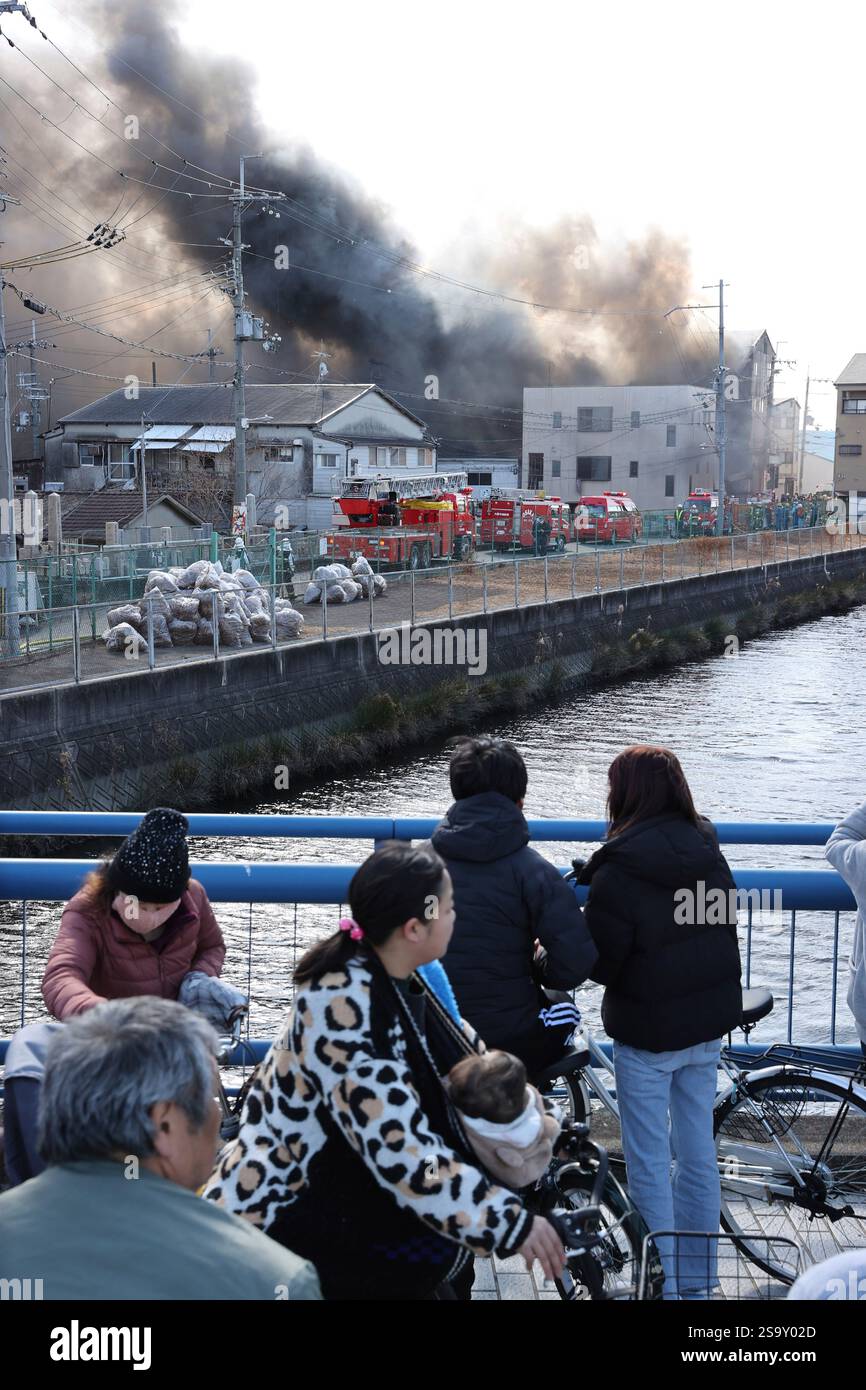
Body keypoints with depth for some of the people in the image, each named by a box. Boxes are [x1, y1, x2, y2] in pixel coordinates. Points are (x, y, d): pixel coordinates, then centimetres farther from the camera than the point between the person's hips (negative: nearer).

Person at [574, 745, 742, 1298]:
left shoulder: (619, 871, -20)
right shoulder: (710, 854, 0)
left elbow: (598, 962, -15)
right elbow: (725, 930, 8)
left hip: (647, 1032, -6)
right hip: (709, 1024, 7)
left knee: (650, 1163, 5)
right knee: (699, 1152, 16)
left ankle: (662, 1285, 12)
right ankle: (697, 1280, 28)